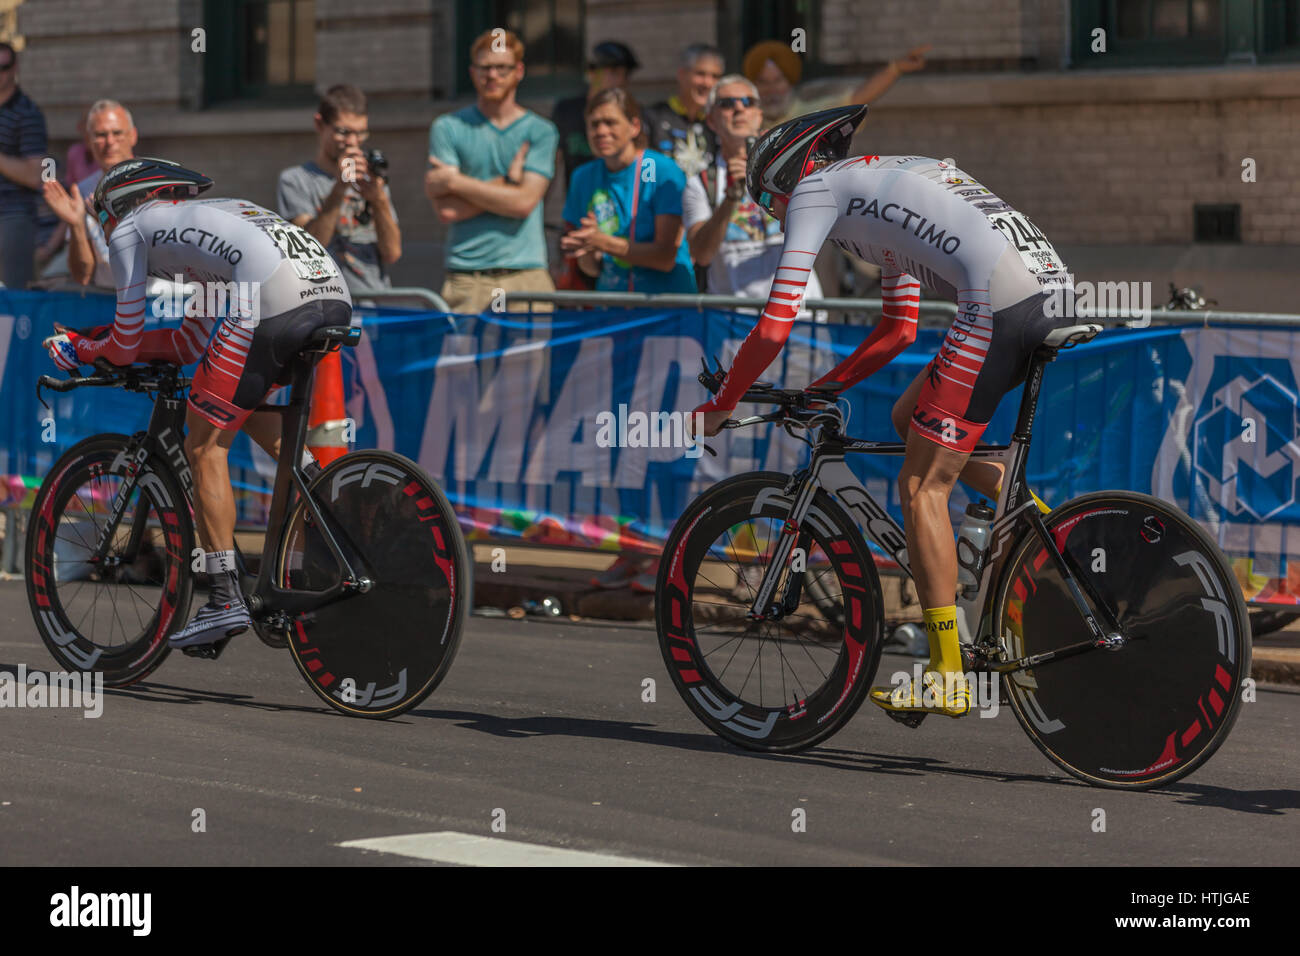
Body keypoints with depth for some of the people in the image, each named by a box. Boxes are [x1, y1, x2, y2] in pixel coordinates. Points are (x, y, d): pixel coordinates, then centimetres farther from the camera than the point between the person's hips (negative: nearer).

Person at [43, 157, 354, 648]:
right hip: (337, 298, 8)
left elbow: (125, 347, 20)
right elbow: (190, 345, 42)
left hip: (273, 300, -7)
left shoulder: (130, 229, 19)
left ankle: (227, 600, 5)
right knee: (242, 400, 31)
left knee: (205, 446, 6)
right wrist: (95, 337, 45)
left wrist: (79, 350, 39)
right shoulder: (207, 219, 40)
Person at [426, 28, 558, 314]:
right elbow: (446, 210, -2)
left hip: (525, 275, 0)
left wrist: (456, 182, -4)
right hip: (465, 279, 0)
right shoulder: (447, 128, 9)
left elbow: (524, 202, -5)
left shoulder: (541, 132, 8)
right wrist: (508, 182, -5)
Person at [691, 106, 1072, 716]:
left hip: (998, 302, -9)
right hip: (1057, 289, 9)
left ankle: (947, 678, 1)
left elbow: (774, 328, 4)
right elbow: (899, 330, 41)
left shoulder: (814, 188, 10)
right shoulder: (886, 179, 35)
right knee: (910, 419, 24)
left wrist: (718, 407, 16)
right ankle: (1039, 524, 14)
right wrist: (828, 387, 42)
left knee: (923, 485, 0)